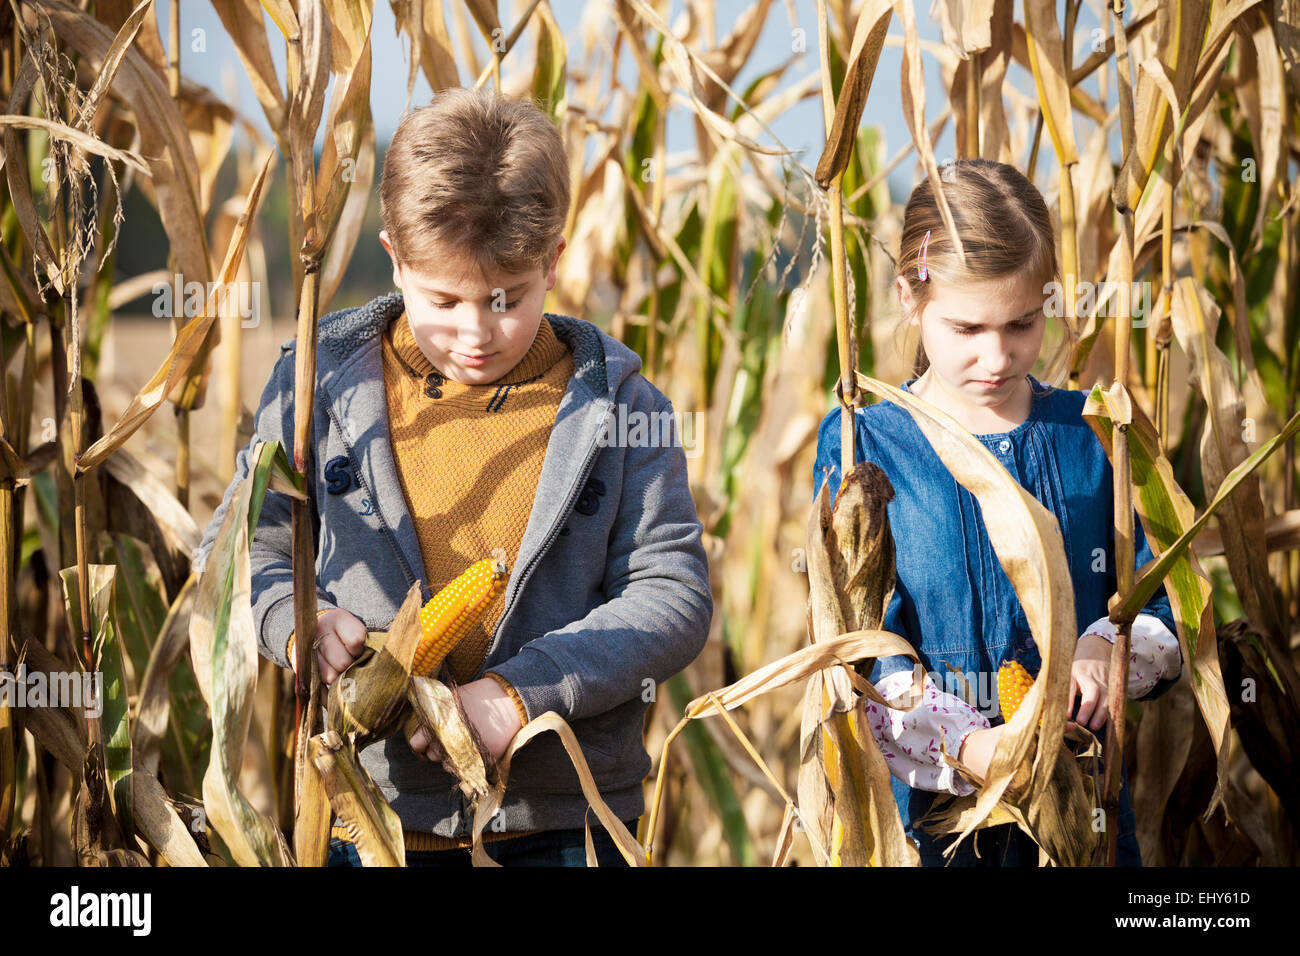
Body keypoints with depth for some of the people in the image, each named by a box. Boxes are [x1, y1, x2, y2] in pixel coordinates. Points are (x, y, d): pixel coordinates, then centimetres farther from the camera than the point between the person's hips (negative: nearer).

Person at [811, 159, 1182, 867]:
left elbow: (1161, 611, 6)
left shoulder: (1094, 437, 4)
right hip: (916, 806, -2)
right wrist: (963, 747, -28)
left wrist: (1107, 649, -17)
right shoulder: (861, 445, -5)